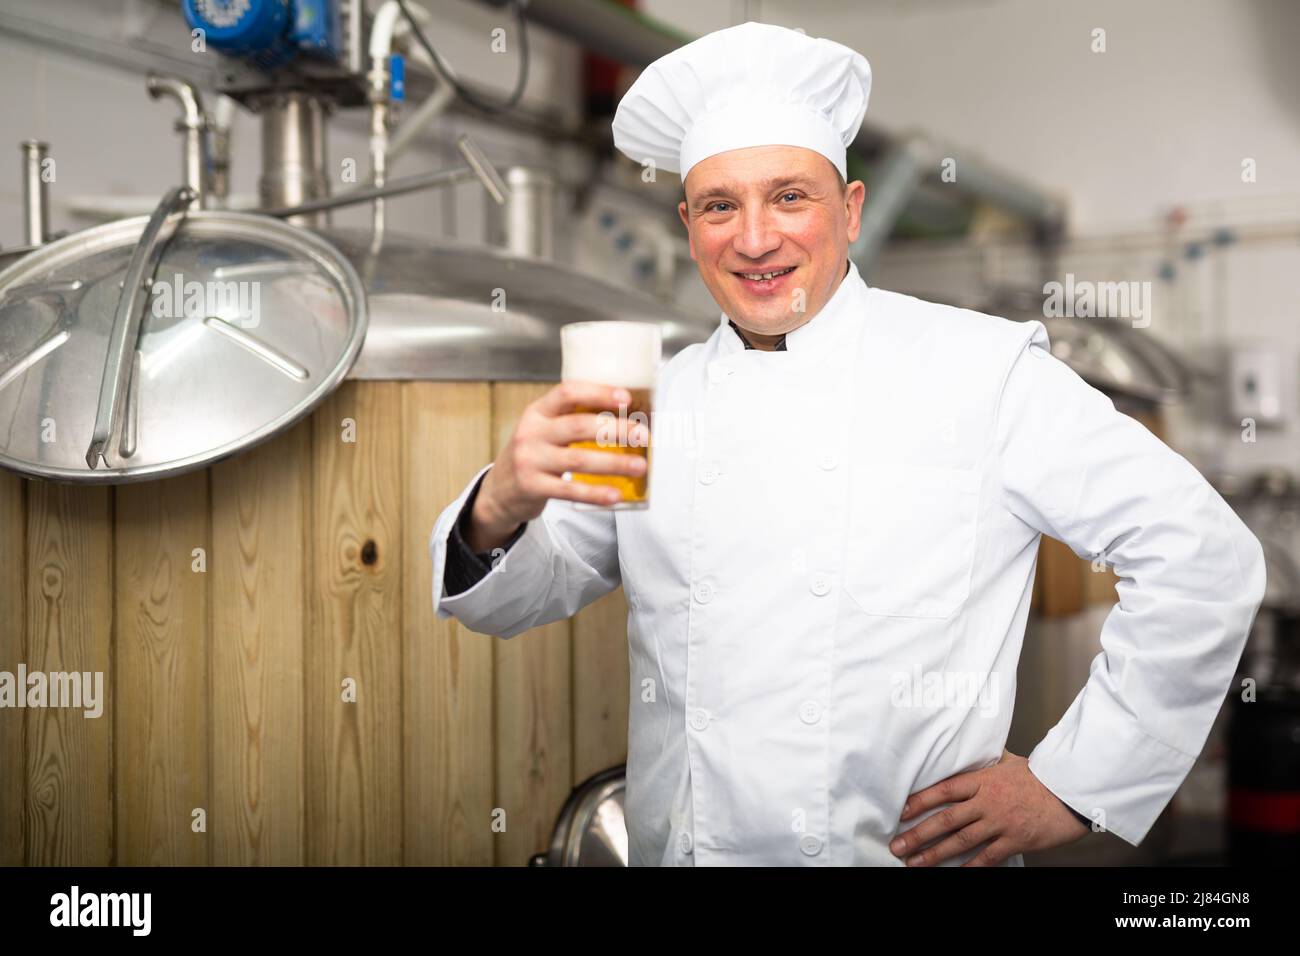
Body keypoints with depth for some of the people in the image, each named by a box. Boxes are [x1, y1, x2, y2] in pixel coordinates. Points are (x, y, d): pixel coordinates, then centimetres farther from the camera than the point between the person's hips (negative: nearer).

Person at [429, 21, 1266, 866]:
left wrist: (1073, 786, -9)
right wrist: (500, 511, -18)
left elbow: (1204, 555, -9)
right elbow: (522, 597, 4)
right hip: (676, 848, 4)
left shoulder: (982, 371, -9)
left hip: (906, 853, -3)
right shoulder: (655, 400, 4)